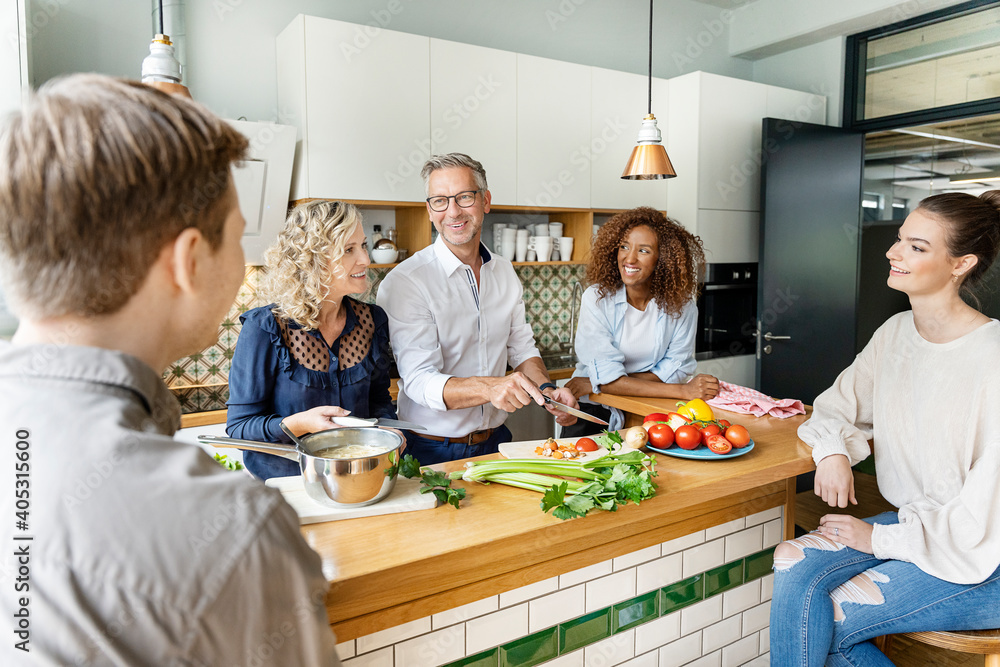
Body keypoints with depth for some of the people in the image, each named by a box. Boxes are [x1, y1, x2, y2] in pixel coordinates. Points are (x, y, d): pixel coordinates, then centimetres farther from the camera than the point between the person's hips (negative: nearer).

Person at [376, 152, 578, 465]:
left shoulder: (504, 272, 7)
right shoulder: (403, 283, -14)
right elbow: (419, 381, -21)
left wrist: (547, 389, -4)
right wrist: (489, 387, -37)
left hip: (496, 441, 5)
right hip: (432, 450, -4)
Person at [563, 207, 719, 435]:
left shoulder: (681, 302, -4)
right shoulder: (597, 298, -10)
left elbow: (676, 369, -4)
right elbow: (607, 377, -15)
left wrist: (597, 383, -12)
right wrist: (683, 391, -22)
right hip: (595, 410, -2)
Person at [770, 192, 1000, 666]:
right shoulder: (896, 333, 1)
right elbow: (838, 404, 14)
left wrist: (880, 538, -14)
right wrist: (833, 449, -8)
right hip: (909, 524, 6)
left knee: (817, 625, -18)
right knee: (794, 567, -19)